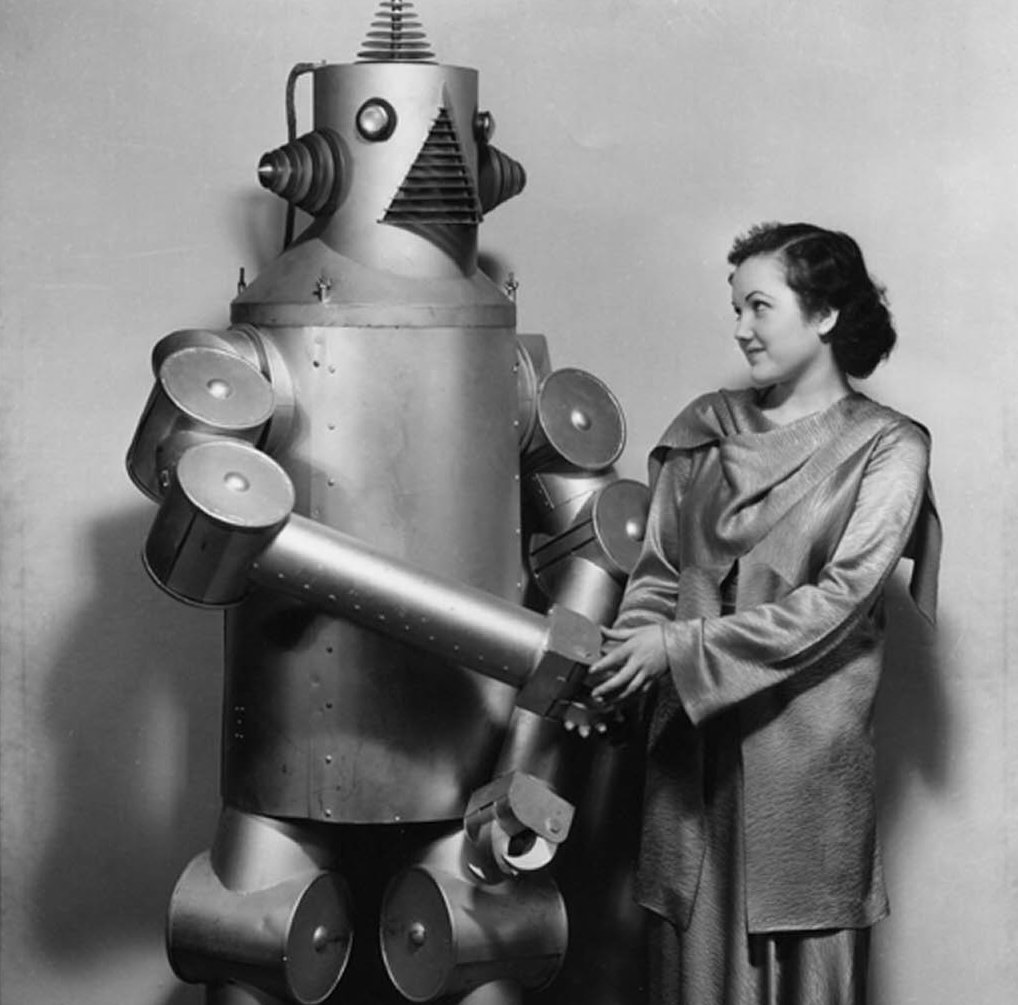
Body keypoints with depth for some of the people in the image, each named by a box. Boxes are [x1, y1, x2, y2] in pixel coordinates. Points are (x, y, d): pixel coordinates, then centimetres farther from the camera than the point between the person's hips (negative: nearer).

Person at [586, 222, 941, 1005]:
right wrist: (618, 668, -12)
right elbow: (658, 574, 8)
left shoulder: (886, 449, -3)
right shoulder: (703, 430, 9)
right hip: (689, 747, 3)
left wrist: (679, 649, -17)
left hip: (806, 754, -3)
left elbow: (837, 600, -12)